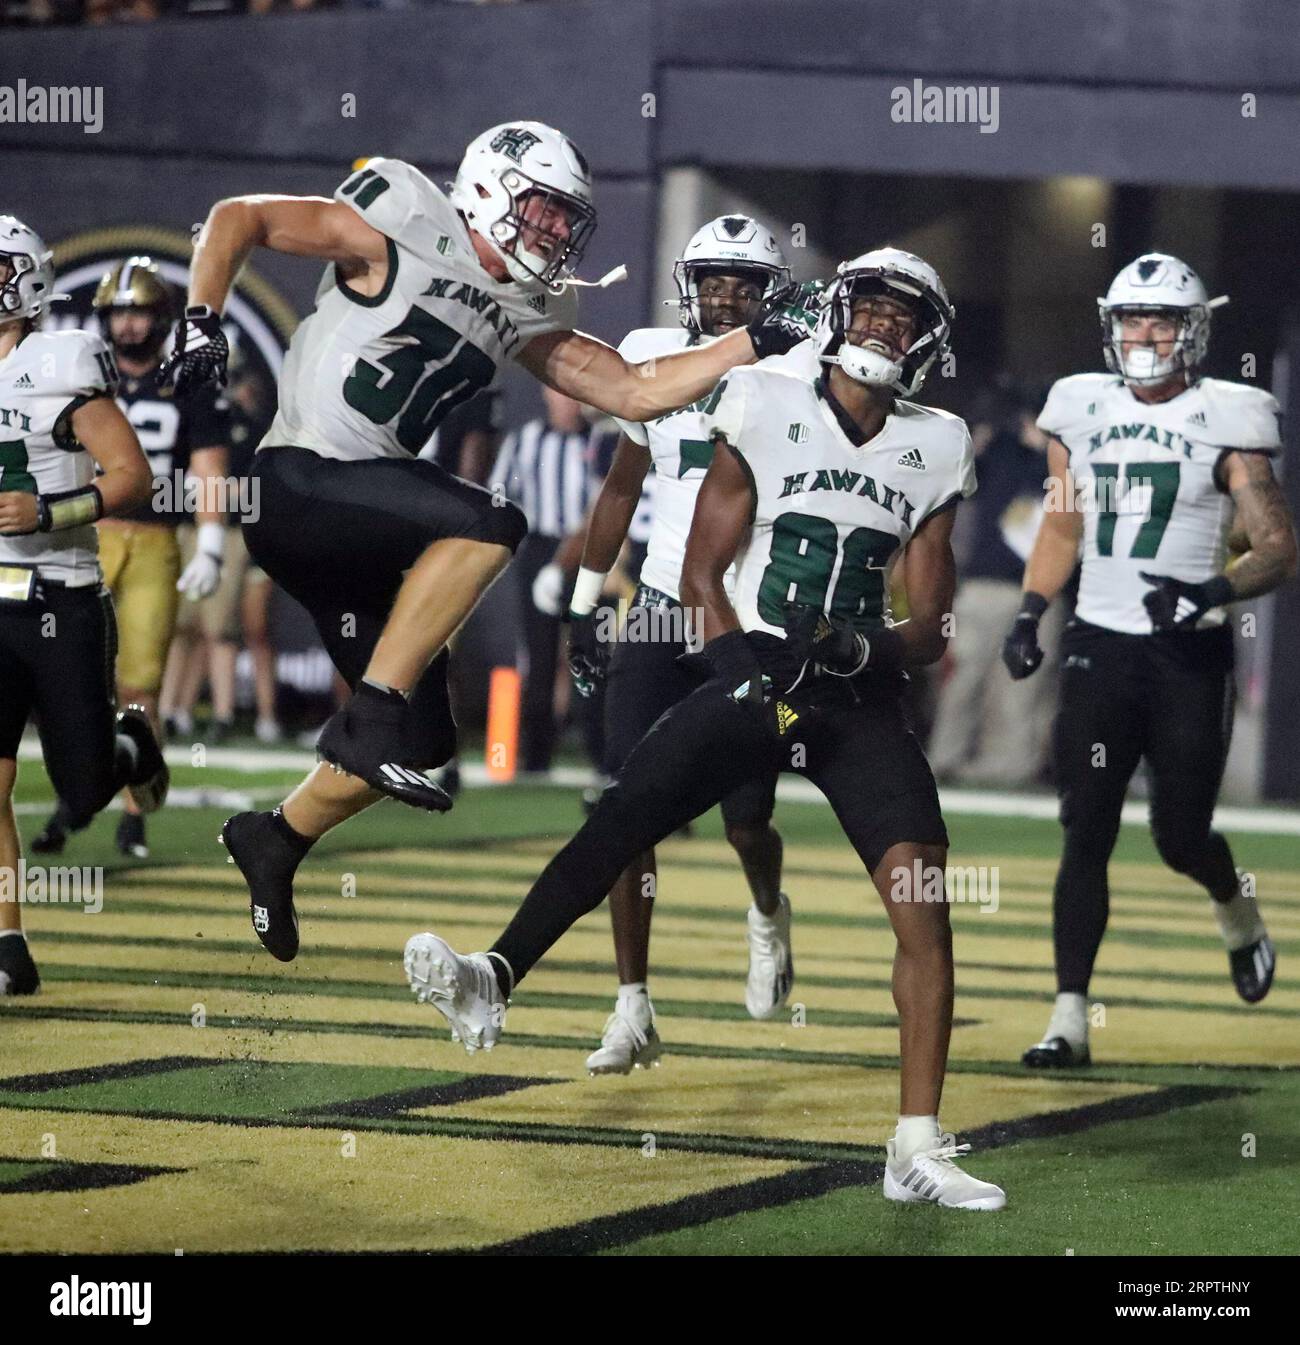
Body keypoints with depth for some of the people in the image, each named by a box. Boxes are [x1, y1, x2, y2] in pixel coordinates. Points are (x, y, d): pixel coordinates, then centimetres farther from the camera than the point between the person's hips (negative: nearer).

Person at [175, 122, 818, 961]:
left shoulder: (529, 315, 14)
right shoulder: (402, 235, -8)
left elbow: (637, 392, 13)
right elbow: (239, 217, -5)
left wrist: (757, 344, 5)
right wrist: (203, 320, -18)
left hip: (358, 527, 9)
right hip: (296, 483, -9)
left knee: (423, 739, 7)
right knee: (489, 524, -29)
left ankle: (278, 838, 26)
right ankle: (370, 721, -25)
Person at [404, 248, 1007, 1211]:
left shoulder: (934, 449, 8)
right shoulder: (769, 409, 1)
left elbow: (930, 626, 9)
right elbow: (702, 572, 3)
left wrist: (872, 649, -13)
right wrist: (745, 664, -12)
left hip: (858, 699, 1)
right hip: (756, 679, -1)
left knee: (926, 904, -12)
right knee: (620, 822, -17)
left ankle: (919, 1149, -10)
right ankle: (494, 981, -5)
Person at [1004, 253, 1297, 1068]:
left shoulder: (1223, 422, -5)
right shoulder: (1083, 412, 7)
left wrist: (1214, 592, -25)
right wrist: (1030, 613, 6)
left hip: (1189, 654, -3)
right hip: (1100, 648, 3)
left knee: (1181, 836, 2)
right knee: (1086, 835, -4)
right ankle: (1071, 1017, -4)